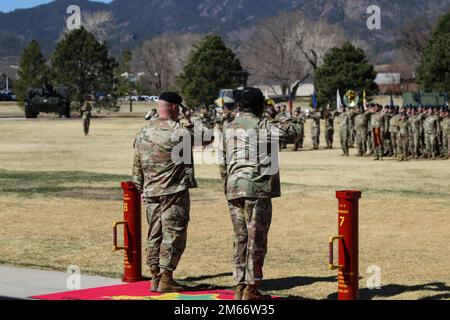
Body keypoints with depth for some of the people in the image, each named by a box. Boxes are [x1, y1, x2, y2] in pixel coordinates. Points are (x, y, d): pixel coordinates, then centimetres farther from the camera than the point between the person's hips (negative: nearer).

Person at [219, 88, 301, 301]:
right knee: (256, 240, -1)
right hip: (257, 189, -6)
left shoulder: (229, 129, 15)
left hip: (234, 189, 6)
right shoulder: (263, 126, -5)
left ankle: (240, 287, 13)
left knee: (241, 239, 11)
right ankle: (251, 289, -1)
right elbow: (295, 131, -4)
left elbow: (223, 164, 16)